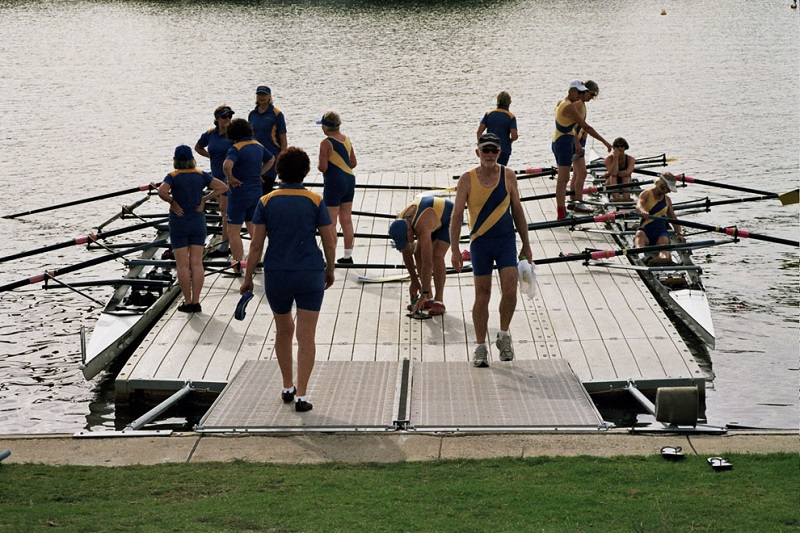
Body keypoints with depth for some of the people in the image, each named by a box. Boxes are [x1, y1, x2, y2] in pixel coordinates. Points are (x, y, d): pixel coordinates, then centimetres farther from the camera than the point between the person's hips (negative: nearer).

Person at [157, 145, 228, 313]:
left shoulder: (173, 176, -12)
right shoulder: (201, 175, -2)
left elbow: (161, 192, -30)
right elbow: (223, 187, -7)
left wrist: (172, 202, -12)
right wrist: (204, 199, -2)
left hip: (178, 223, -3)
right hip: (198, 222, 3)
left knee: (183, 265, 3)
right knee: (197, 264, 6)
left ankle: (187, 302, 6)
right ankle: (196, 302, 5)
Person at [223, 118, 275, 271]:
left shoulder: (236, 148, -18)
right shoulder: (257, 145, 5)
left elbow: (227, 165, -37)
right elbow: (271, 160, 24)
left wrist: (231, 178, -20)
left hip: (239, 193, -7)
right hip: (257, 192, 7)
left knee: (234, 232, 1)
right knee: (253, 229, 20)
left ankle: (238, 264, 2)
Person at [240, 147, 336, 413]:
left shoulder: (266, 202, -4)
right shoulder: (315, 201, -5)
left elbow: (256, 244, -5)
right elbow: (330, 241, -1)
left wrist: (247, 278, 4)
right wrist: (330, 270, 15)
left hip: (276, 275, 2)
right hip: (310, 275, -1)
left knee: (283, 331, 21)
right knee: (306, 336, 1)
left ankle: (288, 388, 30)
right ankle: (301, 395, -4)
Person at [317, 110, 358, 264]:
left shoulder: (326, 143, -16)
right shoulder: (346, 139, 7)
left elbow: (323, 167, -19)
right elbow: (353, 163, 13)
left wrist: (318, 164, 2)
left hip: (334, 183, -7)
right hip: (349, 180, 7)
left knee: (331, 223, -2)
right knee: (347, 221, 13)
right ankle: (348, 256, 19)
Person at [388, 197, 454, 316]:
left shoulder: (422, 229, -43)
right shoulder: (399, 225, -21)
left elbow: (428, 264, -43)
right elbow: (406, 253, -6)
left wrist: (423, 294, -40)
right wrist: (414, 280, -5)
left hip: (450, 217, -8)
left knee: (436, 255, -23)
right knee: (418, 254, -2)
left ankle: (438, 302, -19)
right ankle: (428, 300, 5)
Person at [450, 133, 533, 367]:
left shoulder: (508, 176, 0)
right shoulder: (467, 179, -6)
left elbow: (517, 210, 9)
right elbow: (457, 215, -4)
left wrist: (526, 244, 10)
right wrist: (454, 249, -10)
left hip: (506, 240, 1)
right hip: (480, 242, -1)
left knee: (510, 291, -11)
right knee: (482, 295, 2)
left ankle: (504, 335, 13)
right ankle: (480, 346, 13)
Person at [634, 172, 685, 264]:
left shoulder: (667, 199, 20)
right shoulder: (646, 194, 4)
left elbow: (673, 219, 25)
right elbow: (638, 205, -19)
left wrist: (678, 234, 7)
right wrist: (643, 211, -44)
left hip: (661, 231, 3)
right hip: (645, 230, -3)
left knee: (664, 239, -34)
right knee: (640, 234, -38)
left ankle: (664, 256, -69)